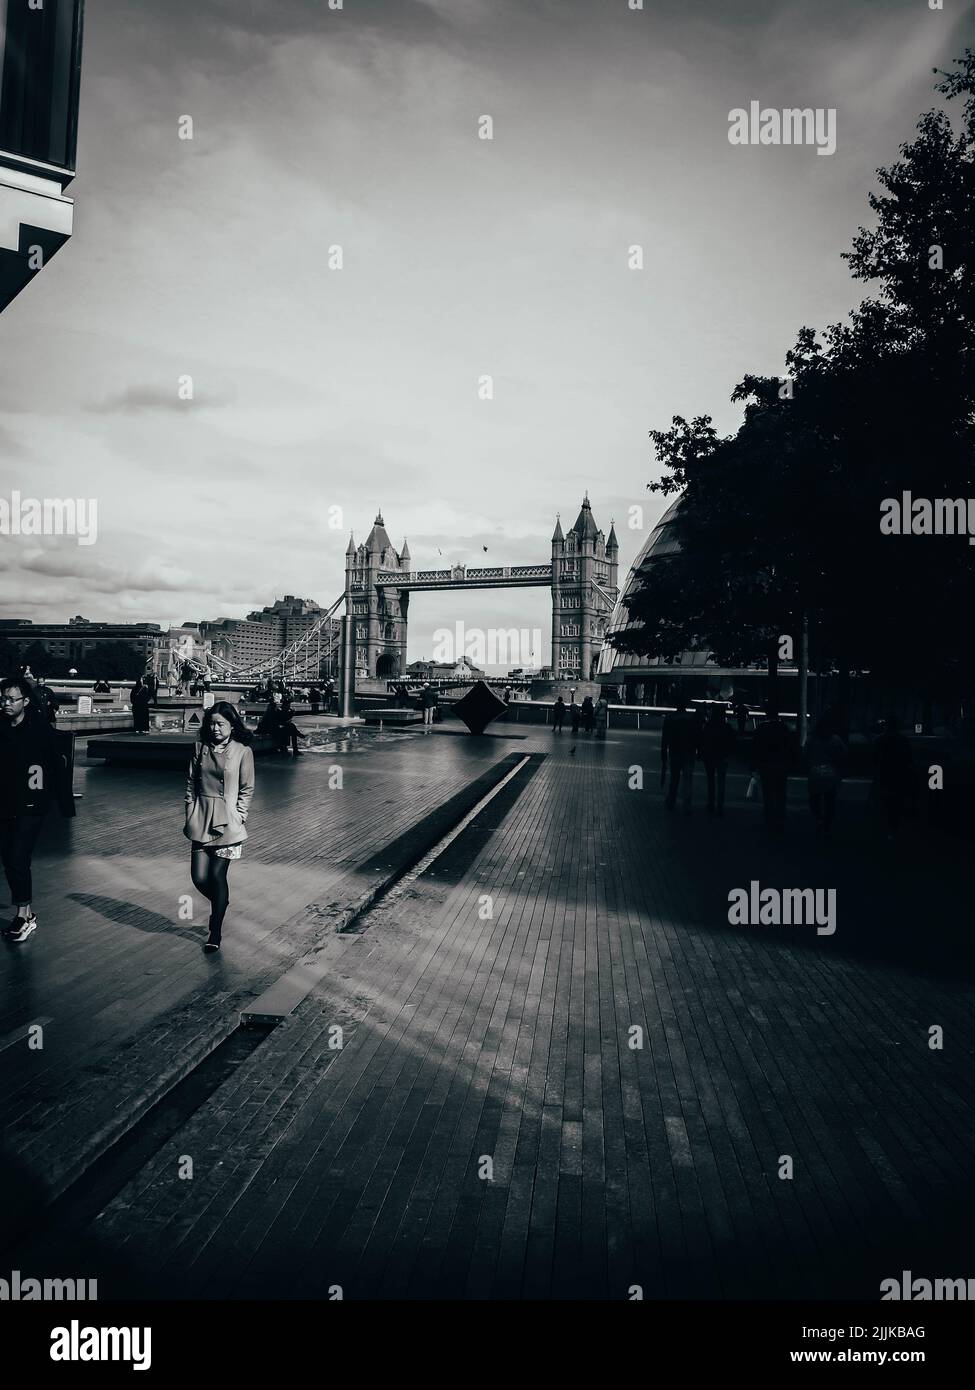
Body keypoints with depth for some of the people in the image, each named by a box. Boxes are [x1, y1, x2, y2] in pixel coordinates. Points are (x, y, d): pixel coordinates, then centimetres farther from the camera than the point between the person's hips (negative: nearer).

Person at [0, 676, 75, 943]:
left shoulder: (41, 730, -11)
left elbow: (58, 767, -8)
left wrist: (66, 804, -7)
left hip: (31, 806, -5)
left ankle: (22, 915, 6)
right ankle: (27, 913, 24)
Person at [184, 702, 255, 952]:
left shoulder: (242, 751, -5)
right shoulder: (200, 748, 6)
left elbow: (247, 789, -1)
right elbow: (190, 783, 10)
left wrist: (238, 817, -8)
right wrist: (190, 815, 4)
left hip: (228, 821, -4)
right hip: (201, 820, 4)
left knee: (217, 875, -2)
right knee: (199, 877, 1)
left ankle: (215, 931, 14)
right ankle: (220, 905, 34)